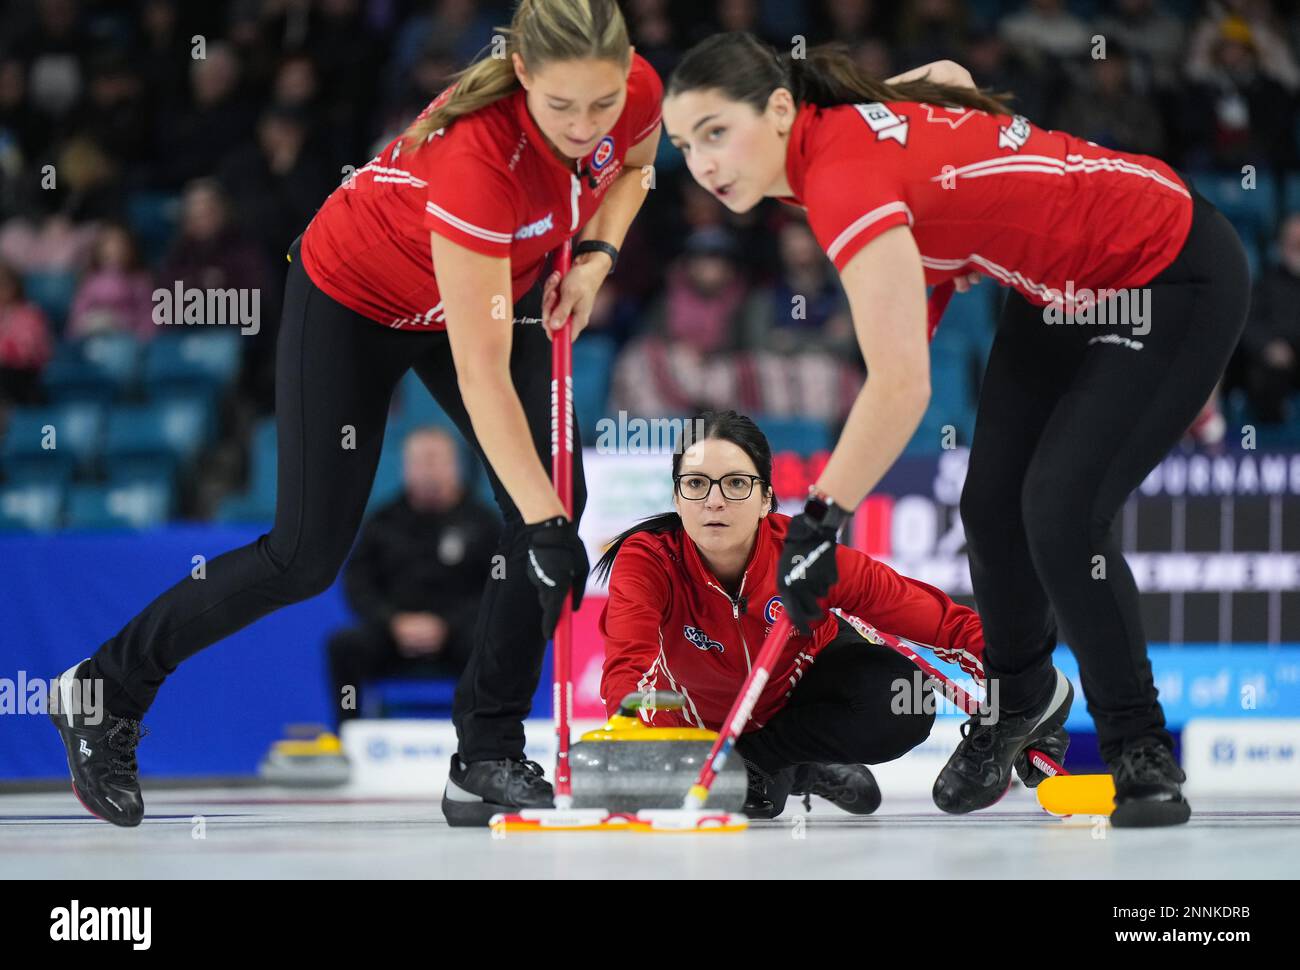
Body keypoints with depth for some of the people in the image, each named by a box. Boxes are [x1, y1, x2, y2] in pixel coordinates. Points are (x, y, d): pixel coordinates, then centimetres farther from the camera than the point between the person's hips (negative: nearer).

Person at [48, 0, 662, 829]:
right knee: (309, 555, -2)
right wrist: (543, 523, -41)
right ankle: (105, 692, 17)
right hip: (353, 296, -6)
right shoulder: (480, 155, -43)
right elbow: (481, 377, -40)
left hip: (492, 289, 6)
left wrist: (595, 255, -14)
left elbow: (631, 168, 5)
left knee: (555, 500, -12)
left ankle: (489, 761, -1)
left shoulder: (638, 95, -25)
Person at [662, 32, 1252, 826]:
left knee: (1062, 516, -17)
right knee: (991, 502, 6)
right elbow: (948, 75, 16)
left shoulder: (847, 175, -33)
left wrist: (820, 520, -33)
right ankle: (1021, 701, 32)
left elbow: (901, 386, -39)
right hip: (1060, 288, 9)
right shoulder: (846, 122, -7)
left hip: (1173, 283, -9)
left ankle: (1141, 751, 2)